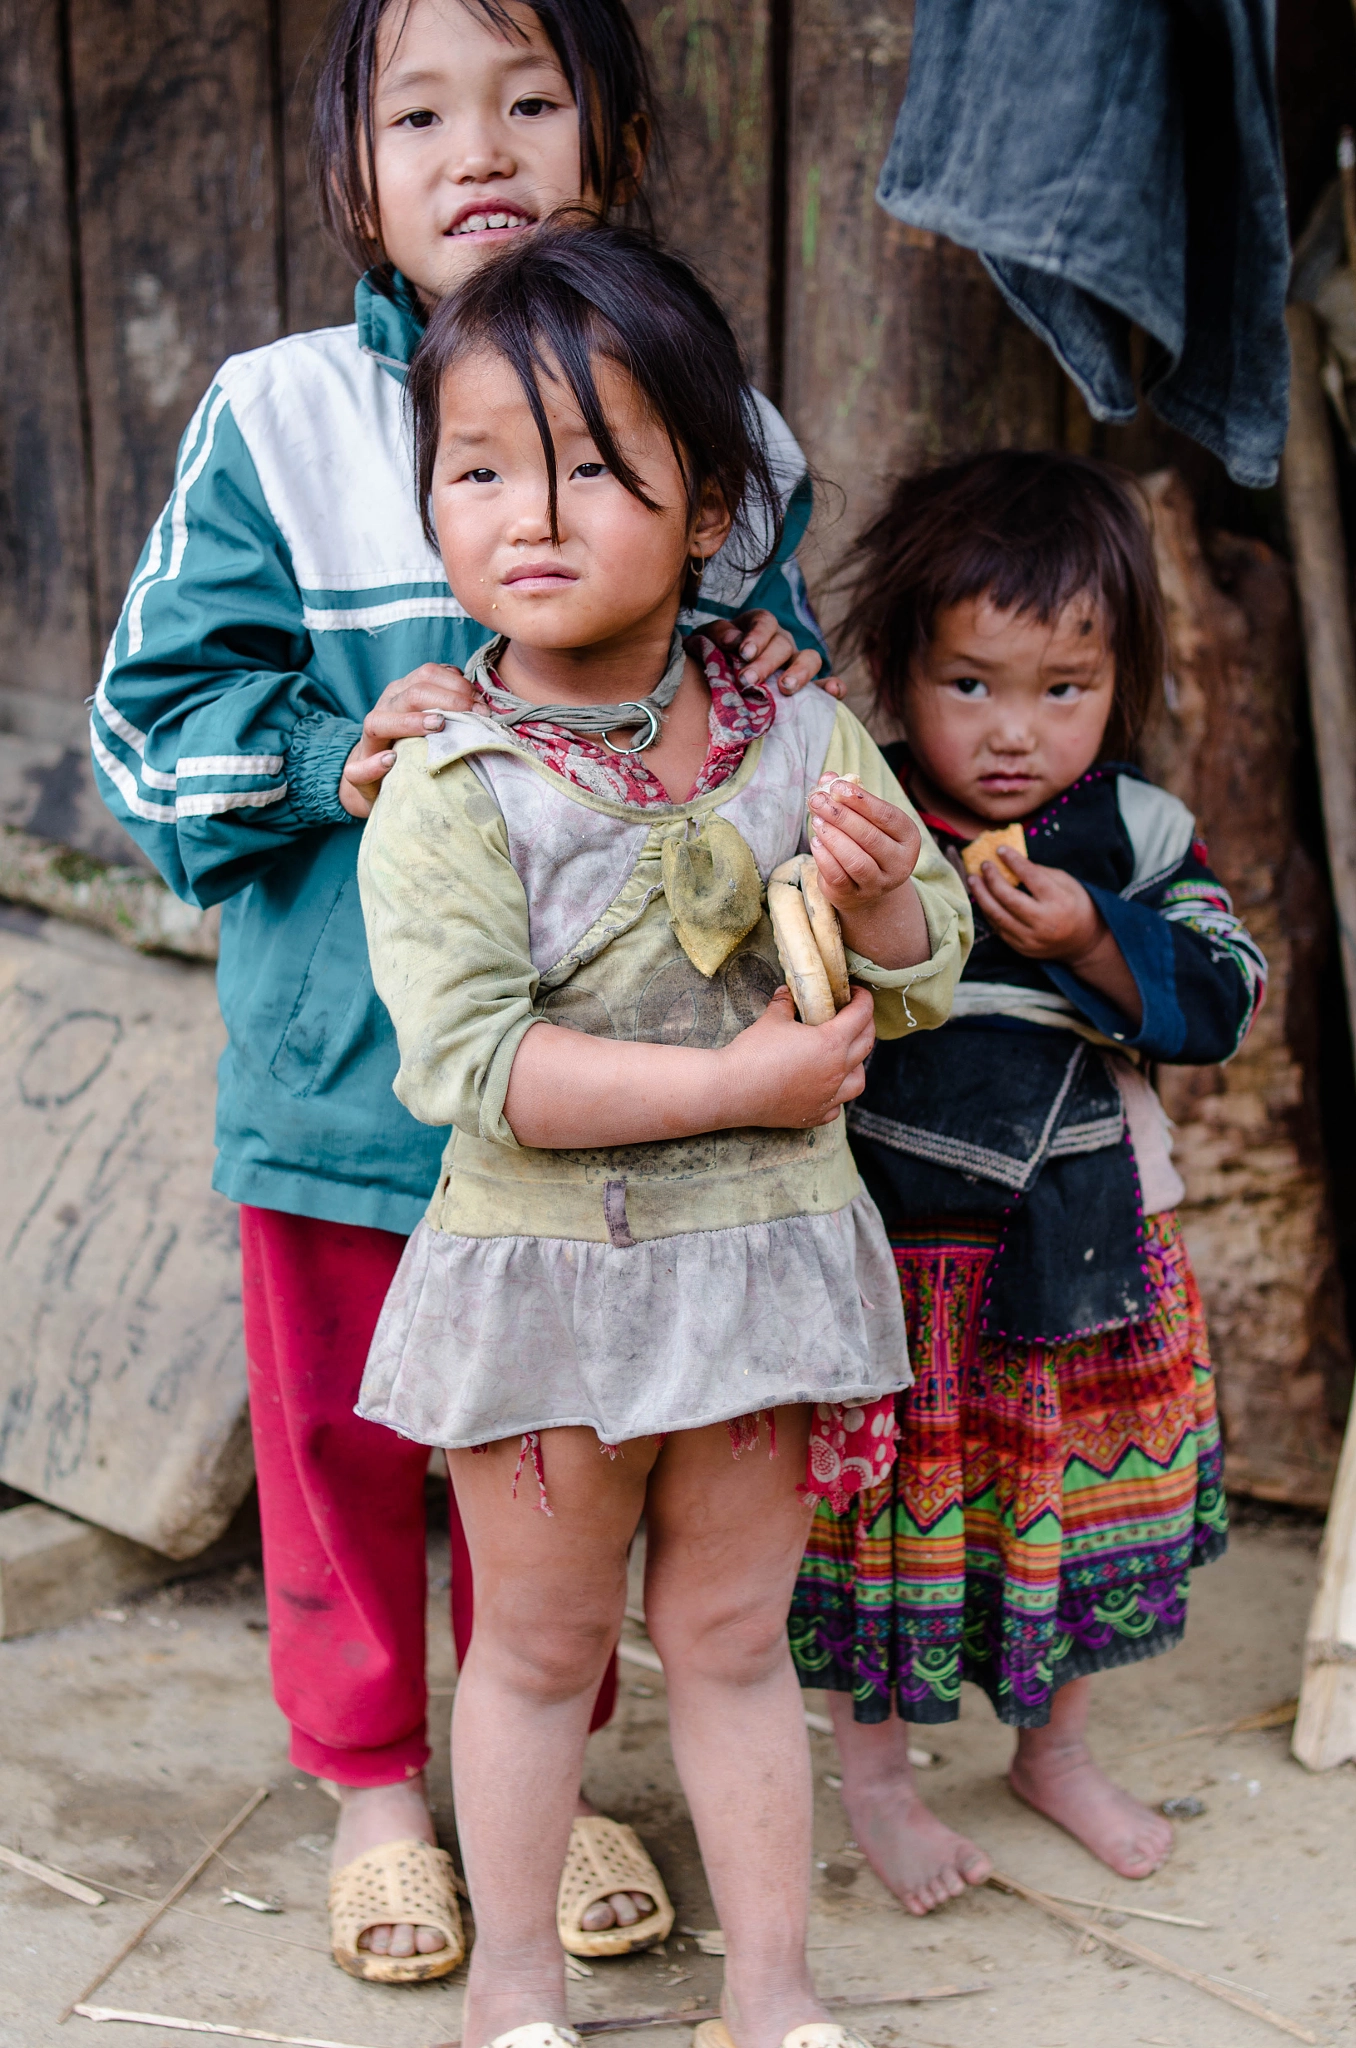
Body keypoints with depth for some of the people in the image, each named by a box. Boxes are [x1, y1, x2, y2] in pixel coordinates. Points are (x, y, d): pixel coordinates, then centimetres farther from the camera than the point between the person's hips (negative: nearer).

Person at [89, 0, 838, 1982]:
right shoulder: (277, 423, -7)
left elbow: (758, 716, 13)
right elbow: (158, 707, -4)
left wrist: (779, 698, -10)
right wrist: (332, 765, -21)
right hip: (345, 1060, -1)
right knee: (340, 1433, 13)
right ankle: (373, 1783, 35)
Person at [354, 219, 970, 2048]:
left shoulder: (803, 740, -2)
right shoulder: (448, 790, -14)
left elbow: (919, 989, 5)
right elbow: (471, 1062, -23)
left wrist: (885, 892, -18)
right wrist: (742, 1082, -25)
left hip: (761, 1250, 3)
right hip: (539, 1267, -2)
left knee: (732, 1634, 15)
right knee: (541, 1640, 13)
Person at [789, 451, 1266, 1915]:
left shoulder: (1137, 836, -3)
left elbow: (1228, 996, -7)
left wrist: (1092, 944, -21)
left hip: (1085, 1243, 3)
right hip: (890, 1246, -3)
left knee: (1081, 1492, 17)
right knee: (891, 1509, 8)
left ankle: (1056, 1748, 40)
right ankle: (872, 1772, 29)